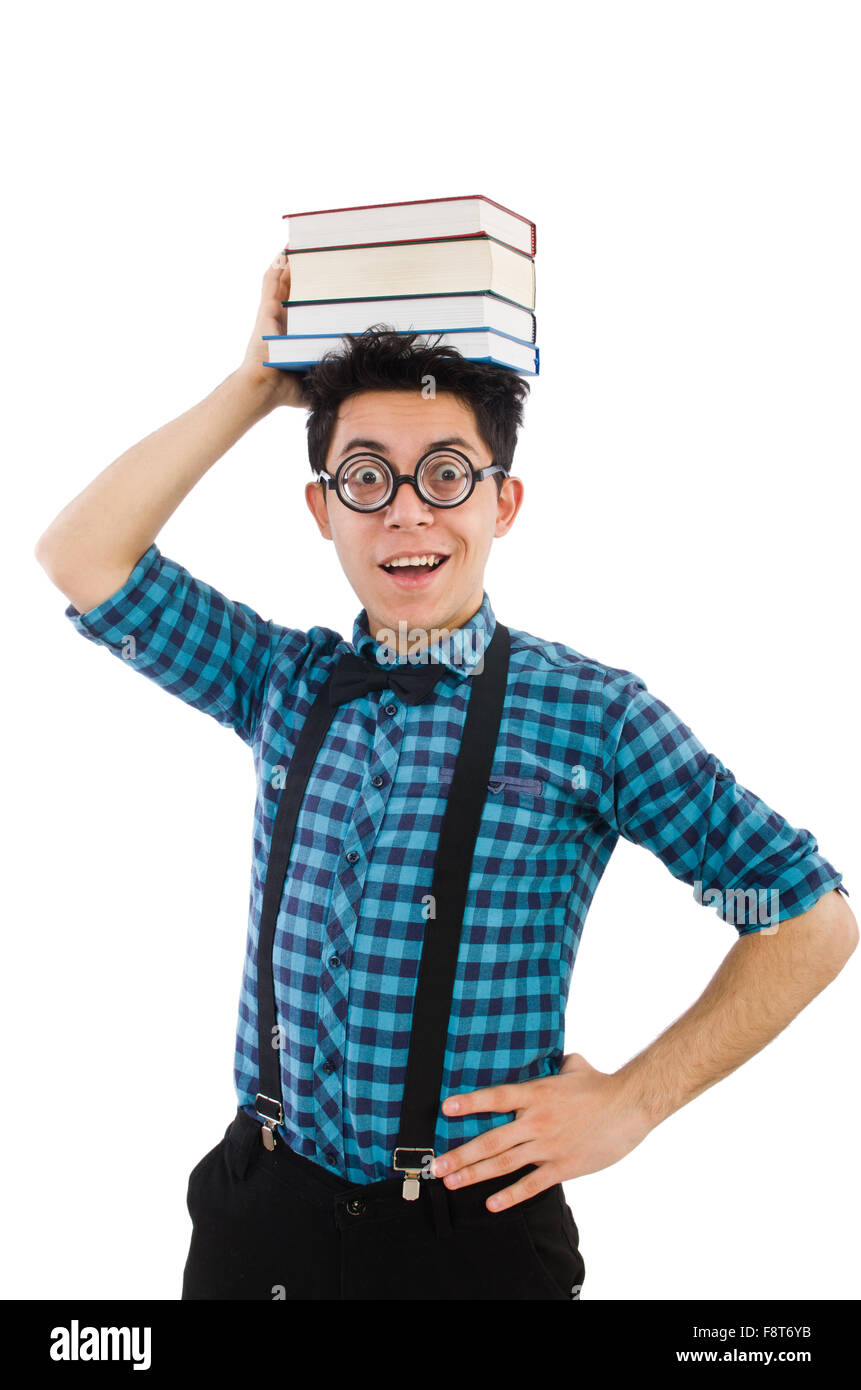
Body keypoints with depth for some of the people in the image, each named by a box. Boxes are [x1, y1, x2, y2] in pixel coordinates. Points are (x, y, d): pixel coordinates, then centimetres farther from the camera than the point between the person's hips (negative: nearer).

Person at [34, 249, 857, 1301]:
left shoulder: (591, 713, -9)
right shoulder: (284, 683, 3)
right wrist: (257, 384, -2)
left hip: (479, 1235, -3)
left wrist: (632, 1100, -10)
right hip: (260, 1214, 3)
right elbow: (81, 560, -2)